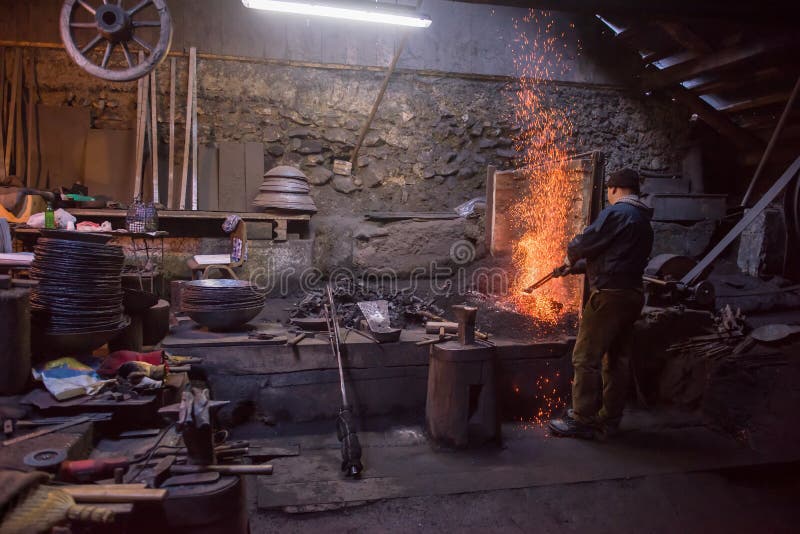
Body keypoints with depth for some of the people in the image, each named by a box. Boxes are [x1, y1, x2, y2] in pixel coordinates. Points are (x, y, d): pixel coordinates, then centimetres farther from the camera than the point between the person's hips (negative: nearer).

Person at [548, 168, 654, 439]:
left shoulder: (617, 213, -11)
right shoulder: (644, 221, 20)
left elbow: (585, 242, -13)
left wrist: (570, 255, 10)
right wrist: (574, 267, 22)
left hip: (610, 294, -10)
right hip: (633, 294, 10)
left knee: (586, 357, -4)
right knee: (617, 359, 14)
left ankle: (582, 419, 1)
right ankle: (610, 419, 22)